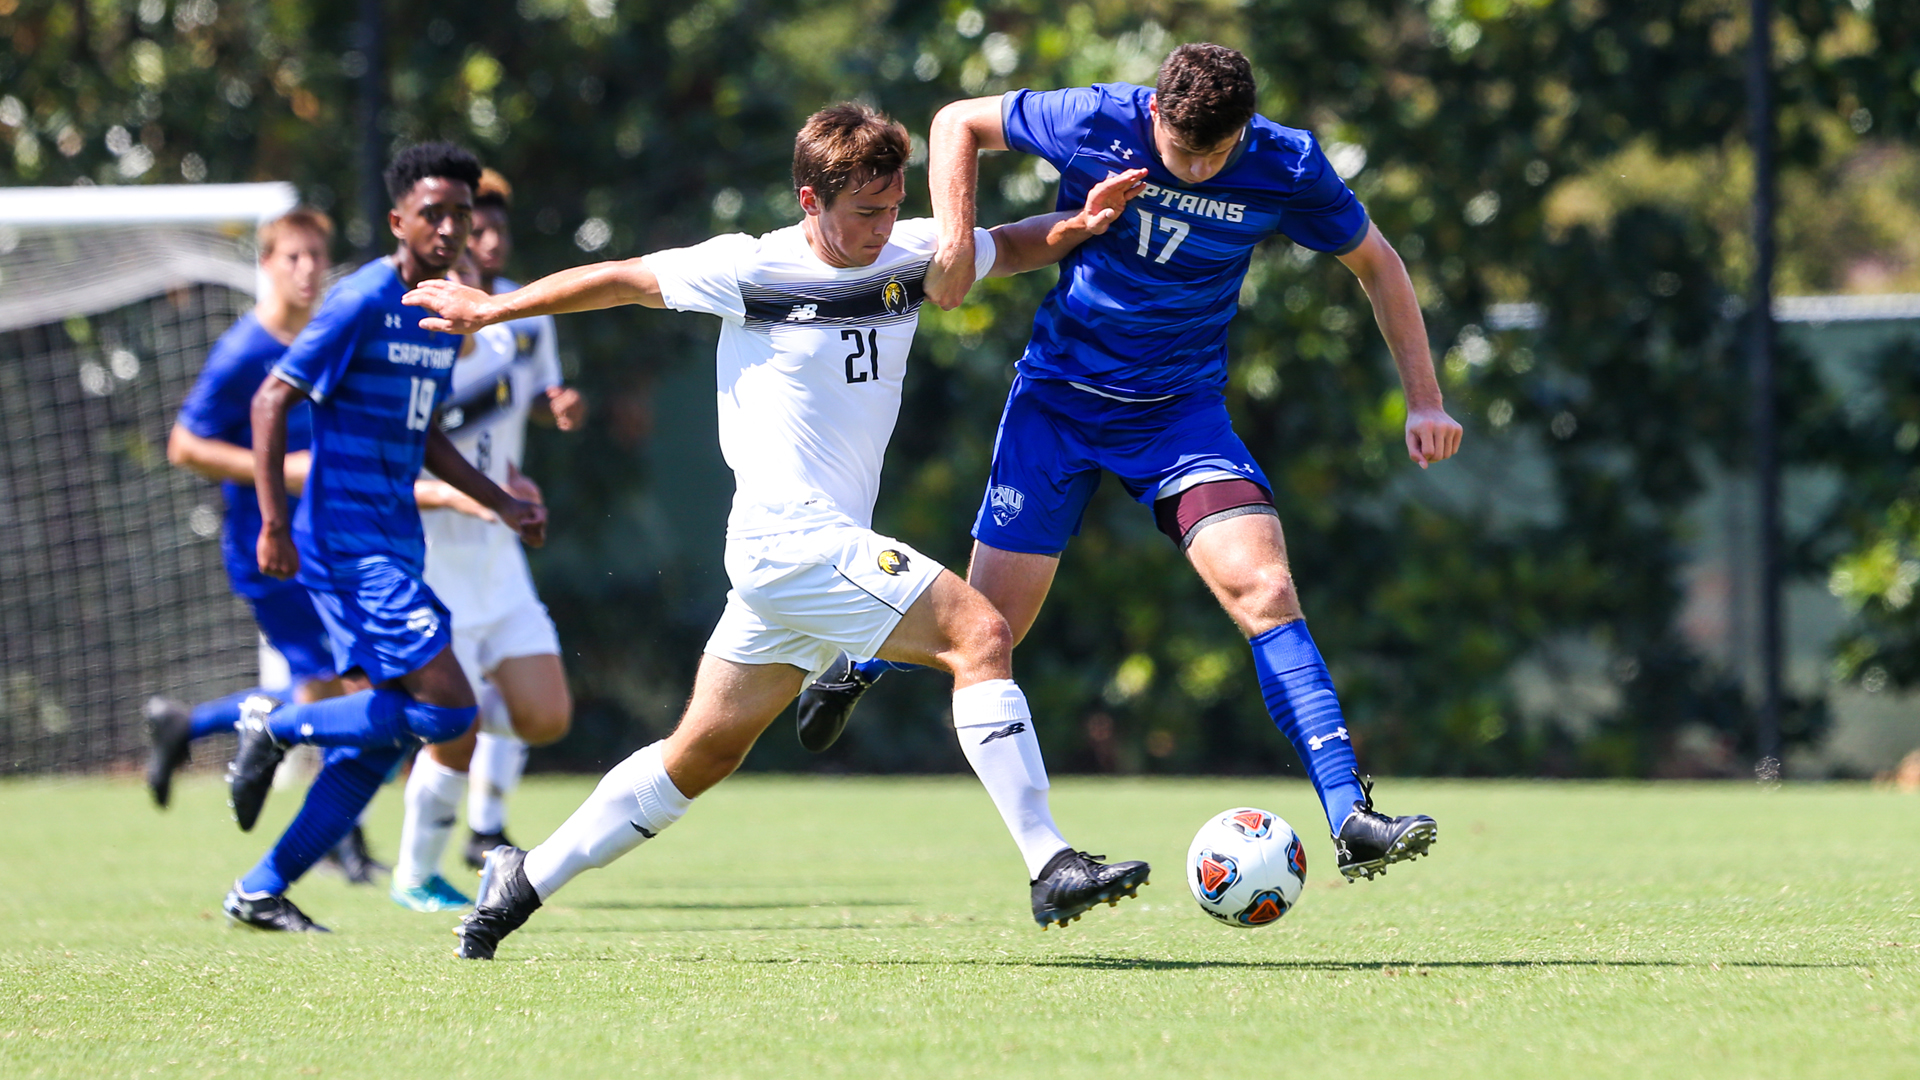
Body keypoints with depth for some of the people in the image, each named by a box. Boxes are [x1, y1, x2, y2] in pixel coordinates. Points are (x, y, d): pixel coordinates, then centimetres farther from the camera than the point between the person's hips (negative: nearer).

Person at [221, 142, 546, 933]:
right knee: (446, 707, -16)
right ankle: (275, 728, 1)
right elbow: (271, 401, -13)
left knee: (379, 737, 6)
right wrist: (274, 525, -18)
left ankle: (261, 892, 13)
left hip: (395, 547, 9)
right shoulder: (363, 302, -12)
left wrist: (502, 504, 18)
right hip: (349, 545, -9)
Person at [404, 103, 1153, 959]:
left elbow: (1013, 247, 23)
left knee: (703, 753, 13)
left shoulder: (911, 254, 8)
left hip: (831, 550, 8)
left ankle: (523, 882, 23)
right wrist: (489, 309, 13)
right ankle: (1051, 869, -24)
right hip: (791, 537, -8)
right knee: (978, 634, -20)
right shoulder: (752, 270, -7)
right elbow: (622, 279, 5)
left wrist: (1081, 223, 2)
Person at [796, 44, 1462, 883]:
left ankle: (1350, 821, -24)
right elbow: (958, 122, -1)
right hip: (1060, 396, 0)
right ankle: (864, 659, 39)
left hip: (1181, 409, 0)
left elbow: (1376, 262, 2)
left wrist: (1423, 399, -2)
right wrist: (957, 241, -16)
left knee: (1264, 589, -21)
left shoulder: (1284, 169, -15)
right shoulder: (1092, 123, -18)